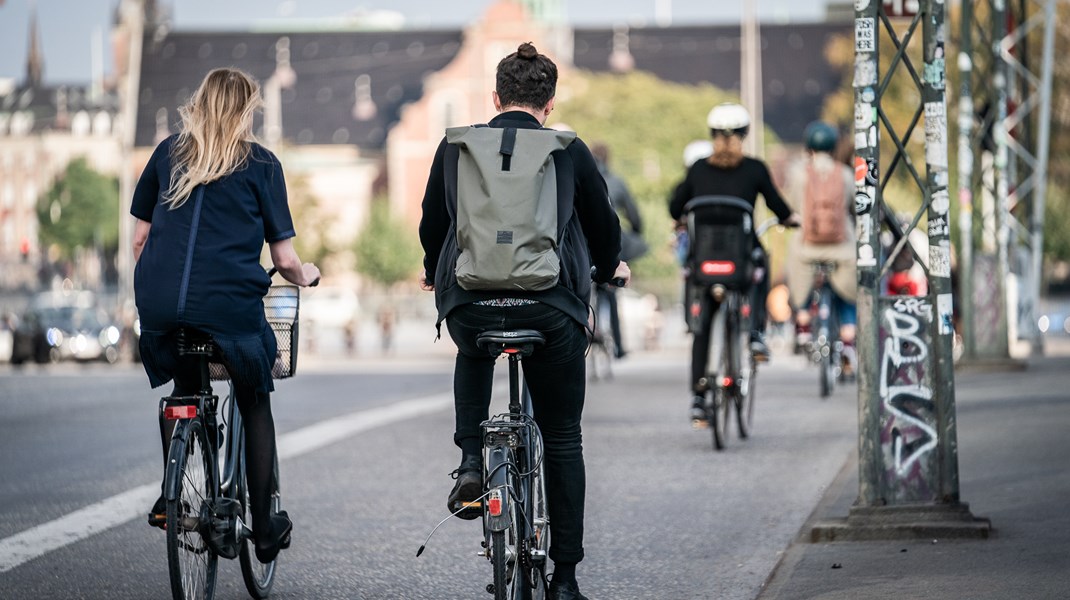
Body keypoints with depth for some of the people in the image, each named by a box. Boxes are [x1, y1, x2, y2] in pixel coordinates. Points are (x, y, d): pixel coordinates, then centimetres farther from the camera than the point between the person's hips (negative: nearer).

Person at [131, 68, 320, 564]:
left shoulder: (168, 153, 15)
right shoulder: (260, 164, 6)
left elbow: (140, 237, 16)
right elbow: (284, 258, 4)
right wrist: (303, 277, 25)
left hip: (160, 304, 3)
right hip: (230, 306, -3)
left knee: (184, 387, 31)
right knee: (254, 403, 19)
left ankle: (171, 498, 22)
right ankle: (264, 526, 21)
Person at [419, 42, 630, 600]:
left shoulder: (455, 147, 9)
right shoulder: (570, 152, 5)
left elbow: (431, 223, 19)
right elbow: (604, 226, 15)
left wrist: (436, 273, 40)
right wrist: (607, 270, 37)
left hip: (468, 304, 1)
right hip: (551, 310, -1)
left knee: (473, 353, 38)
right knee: (562, 440, 14)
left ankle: (470, 460, 18)